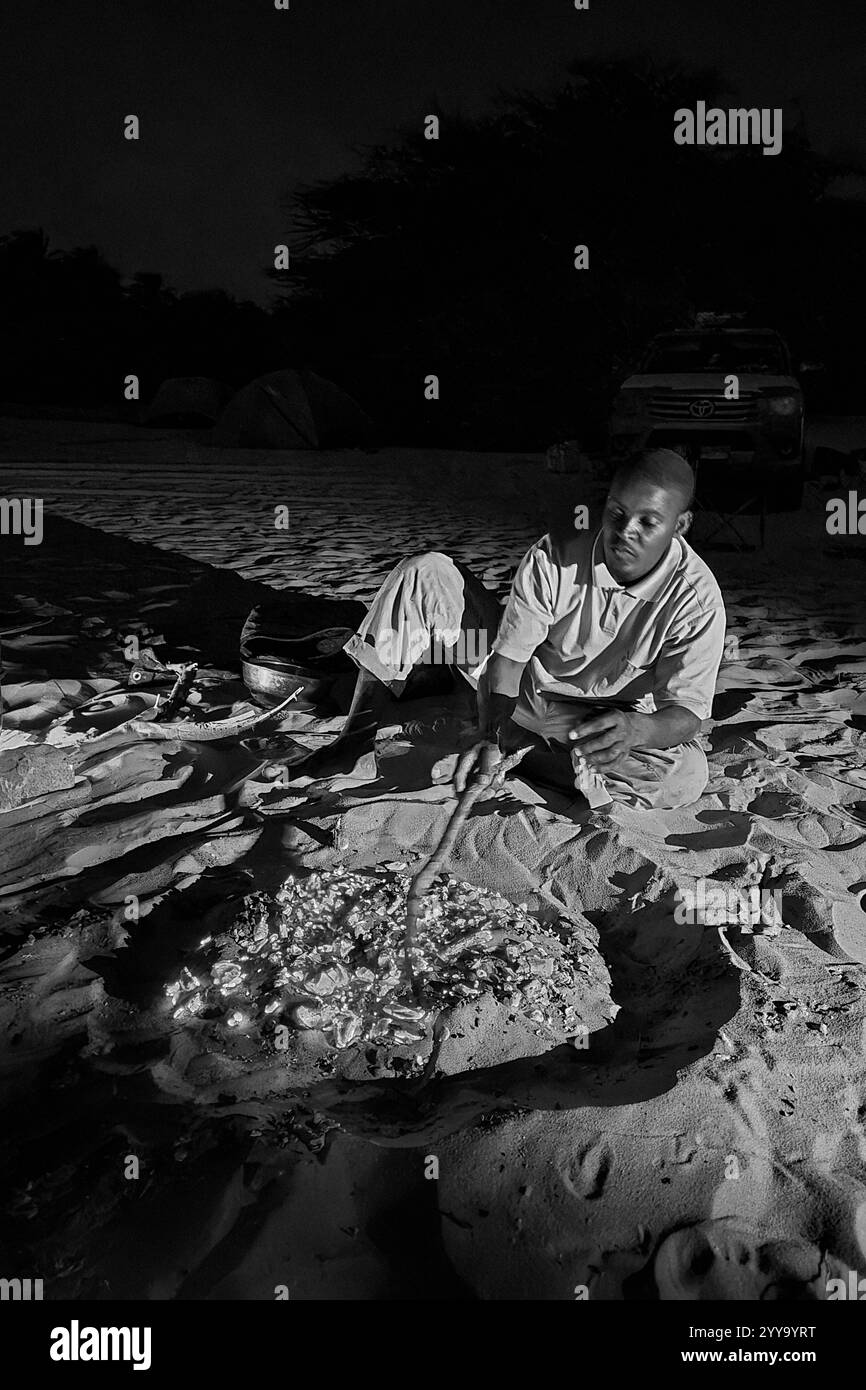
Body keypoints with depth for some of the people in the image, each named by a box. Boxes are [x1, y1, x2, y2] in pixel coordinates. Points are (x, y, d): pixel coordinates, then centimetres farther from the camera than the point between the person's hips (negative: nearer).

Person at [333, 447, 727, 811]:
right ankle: (354, 730, -10)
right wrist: (490, 734, -37)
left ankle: (518, 749, -18)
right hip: (519, 688, 1)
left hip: (607, 718, 0)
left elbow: (687, 710, -25)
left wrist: (639, 729, -48)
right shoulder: (553, 557, -21)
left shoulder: (698, 598, -24)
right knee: (425, 573, -17)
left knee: (687, 775, -33)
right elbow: (507, 657, -20)